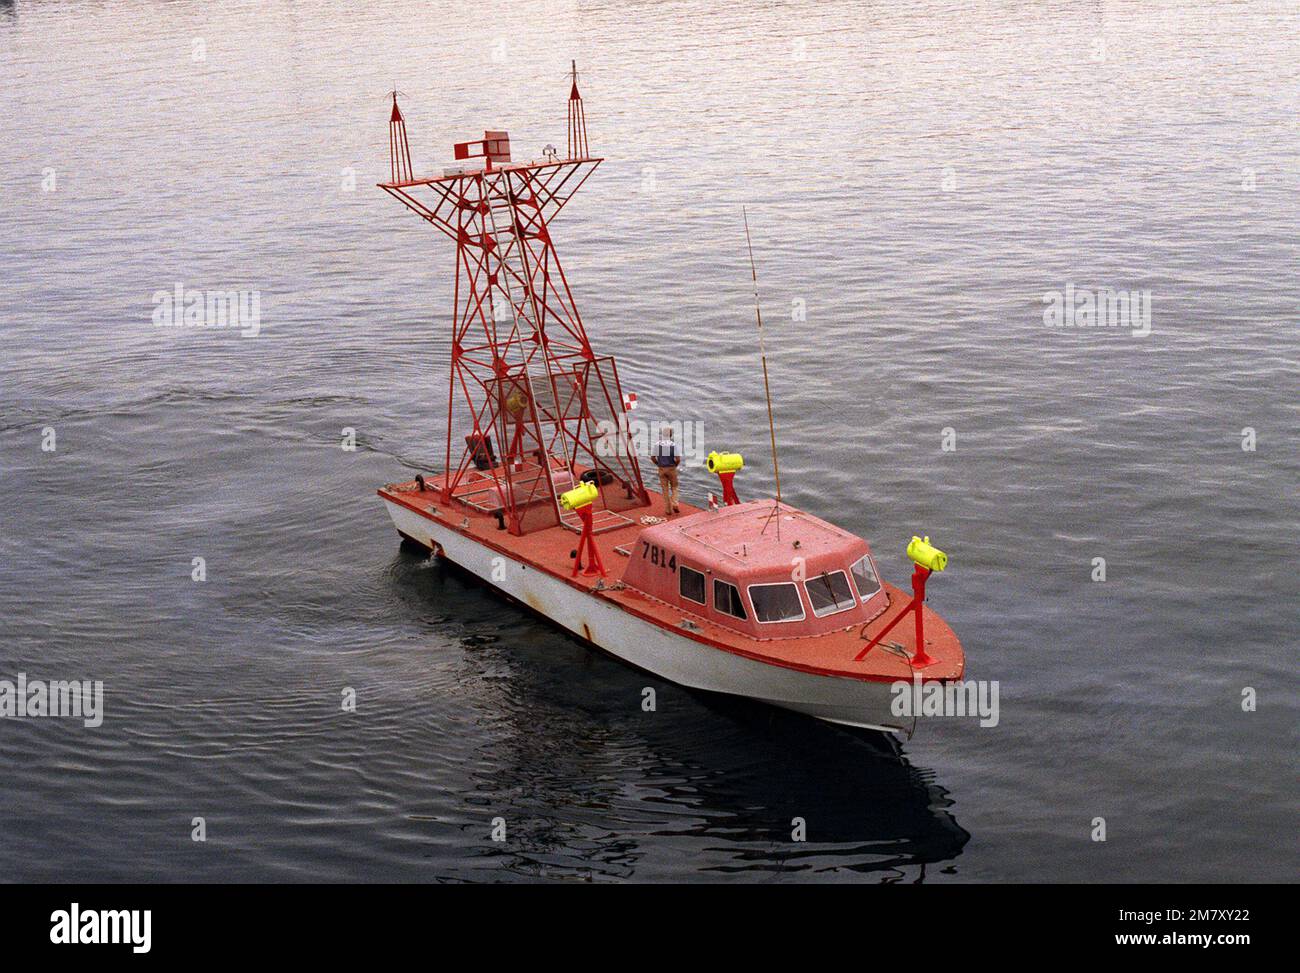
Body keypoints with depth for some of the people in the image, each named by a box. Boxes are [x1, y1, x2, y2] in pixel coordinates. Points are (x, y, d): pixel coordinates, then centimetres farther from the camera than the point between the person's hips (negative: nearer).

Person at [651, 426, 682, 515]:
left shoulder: (657, 444, -5)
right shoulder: (673, 444, -10)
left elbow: (652, 457, -4)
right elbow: (678, 459, -16)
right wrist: (675, 465, 4)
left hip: (662, 469, 1)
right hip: (672, 469, -1)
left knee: (665, 489, 9)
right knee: (674, 487, 17)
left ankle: (668, 510, 8)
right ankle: (674, 504, -4)